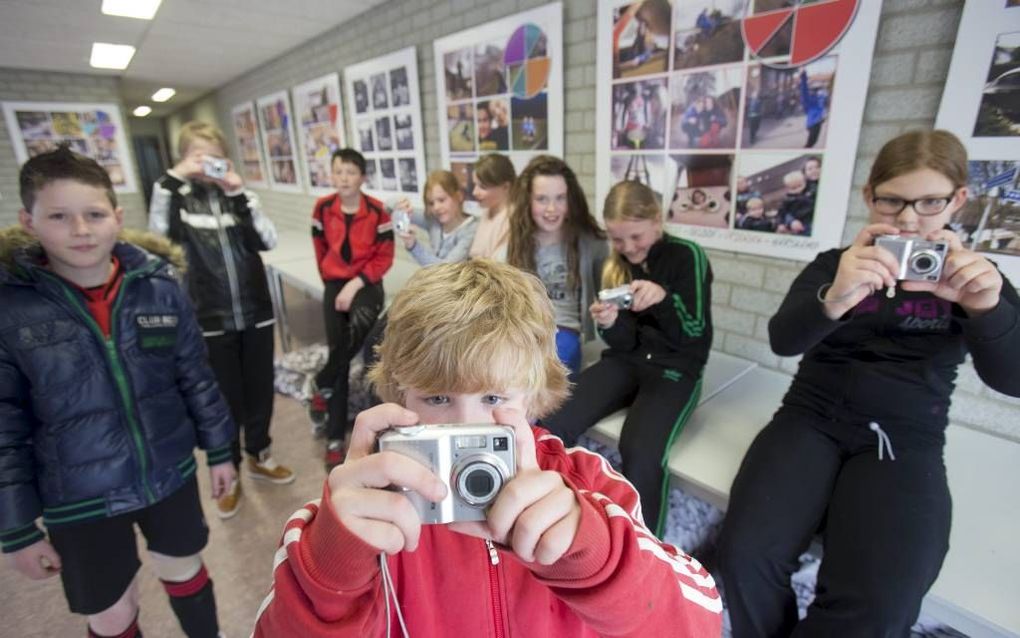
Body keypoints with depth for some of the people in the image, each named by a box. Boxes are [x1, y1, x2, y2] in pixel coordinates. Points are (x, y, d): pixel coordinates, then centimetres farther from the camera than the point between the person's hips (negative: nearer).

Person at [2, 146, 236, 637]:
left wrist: (219, 450, 5)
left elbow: (196, 378, 0)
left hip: (170, 476, 1)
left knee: (185, 574, 23)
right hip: (79, 502, -1)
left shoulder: (160, 287, -9)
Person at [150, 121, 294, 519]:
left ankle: (259, 456, 38)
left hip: (256, 313, 2)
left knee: (260, 390, 14)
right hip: (212, 319, -2)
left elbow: (268, 241, -10)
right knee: (225, 398, 8)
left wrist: (239, 194, -17)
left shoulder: (241, 195, 4)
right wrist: (171, 180, -20)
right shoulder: (179, 200, 0)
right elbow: (158, 235, -20)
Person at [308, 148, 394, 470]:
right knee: (338, 351, -4)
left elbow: (384, 257, -6)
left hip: (367, 283, -2)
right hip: (334, 284, 2)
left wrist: (356, 284, -13)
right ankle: (335, 439, 6)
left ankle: (322, 385, -5)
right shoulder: (323, 208, 1)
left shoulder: (377, 211, -7)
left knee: (359, 326, -33)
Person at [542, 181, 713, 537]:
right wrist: (609, 324, -20)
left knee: (640, 450, -31)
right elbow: (624, 343, 4)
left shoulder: (687, 256, -6)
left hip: (675, 367, -3)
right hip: (626, 360, 4)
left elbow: (694, 335, -9)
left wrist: (663, 298, -28)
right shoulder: (613, 266, 6)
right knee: (552, 424, -20)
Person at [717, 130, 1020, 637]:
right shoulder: (832, 265, 8)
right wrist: (833, 299, -32)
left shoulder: (975, 277, 9)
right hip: (812, 419, 1)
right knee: (744, 553, -23)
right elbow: (783, 340, -10)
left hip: (905, 441, 0)